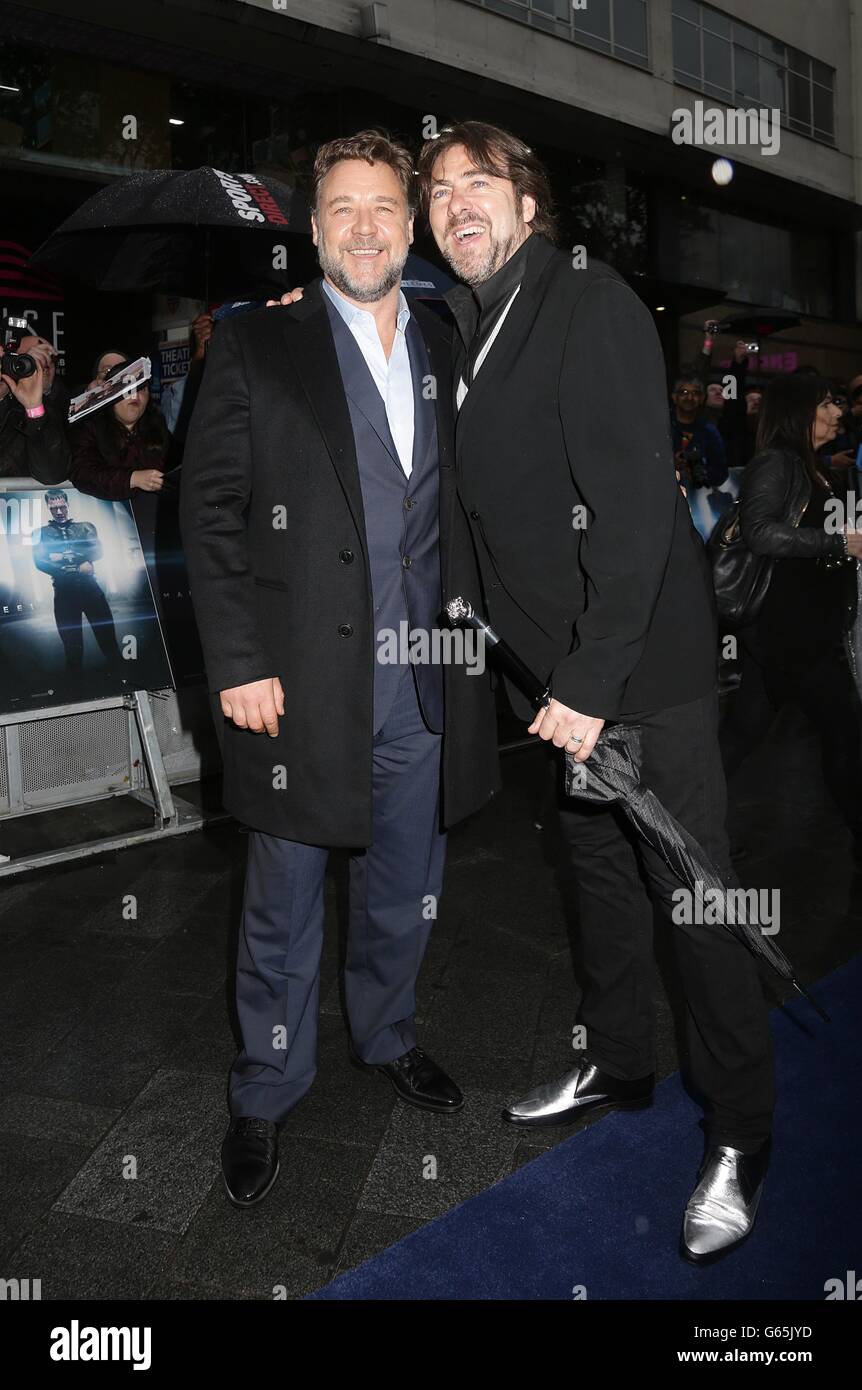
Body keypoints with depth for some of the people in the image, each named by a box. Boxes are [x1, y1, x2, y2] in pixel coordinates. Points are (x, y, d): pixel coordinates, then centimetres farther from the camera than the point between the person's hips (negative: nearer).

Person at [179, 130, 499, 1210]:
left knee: (405, 892, 19)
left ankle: (387, 1037, 44)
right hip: (300, 683, -4)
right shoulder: (256, 348, -1)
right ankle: (266, 1091, 32)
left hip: (420, 687, 4)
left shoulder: (444, 350, 11)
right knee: (285, 908, 10)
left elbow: (460, 509, 14)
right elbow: (209, 513, -5)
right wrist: (238, 663, -12)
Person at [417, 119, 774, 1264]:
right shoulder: (467, 330, 12)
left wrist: (594, 677, -24)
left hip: (647, 658, -8)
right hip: (562, 664, 8)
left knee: (691, 891, -1)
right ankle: (618, 1065, 37)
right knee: (599, 867, 18)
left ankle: (739, 1137, 16)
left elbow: (633, 503, -21)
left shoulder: (590, 306, -13)